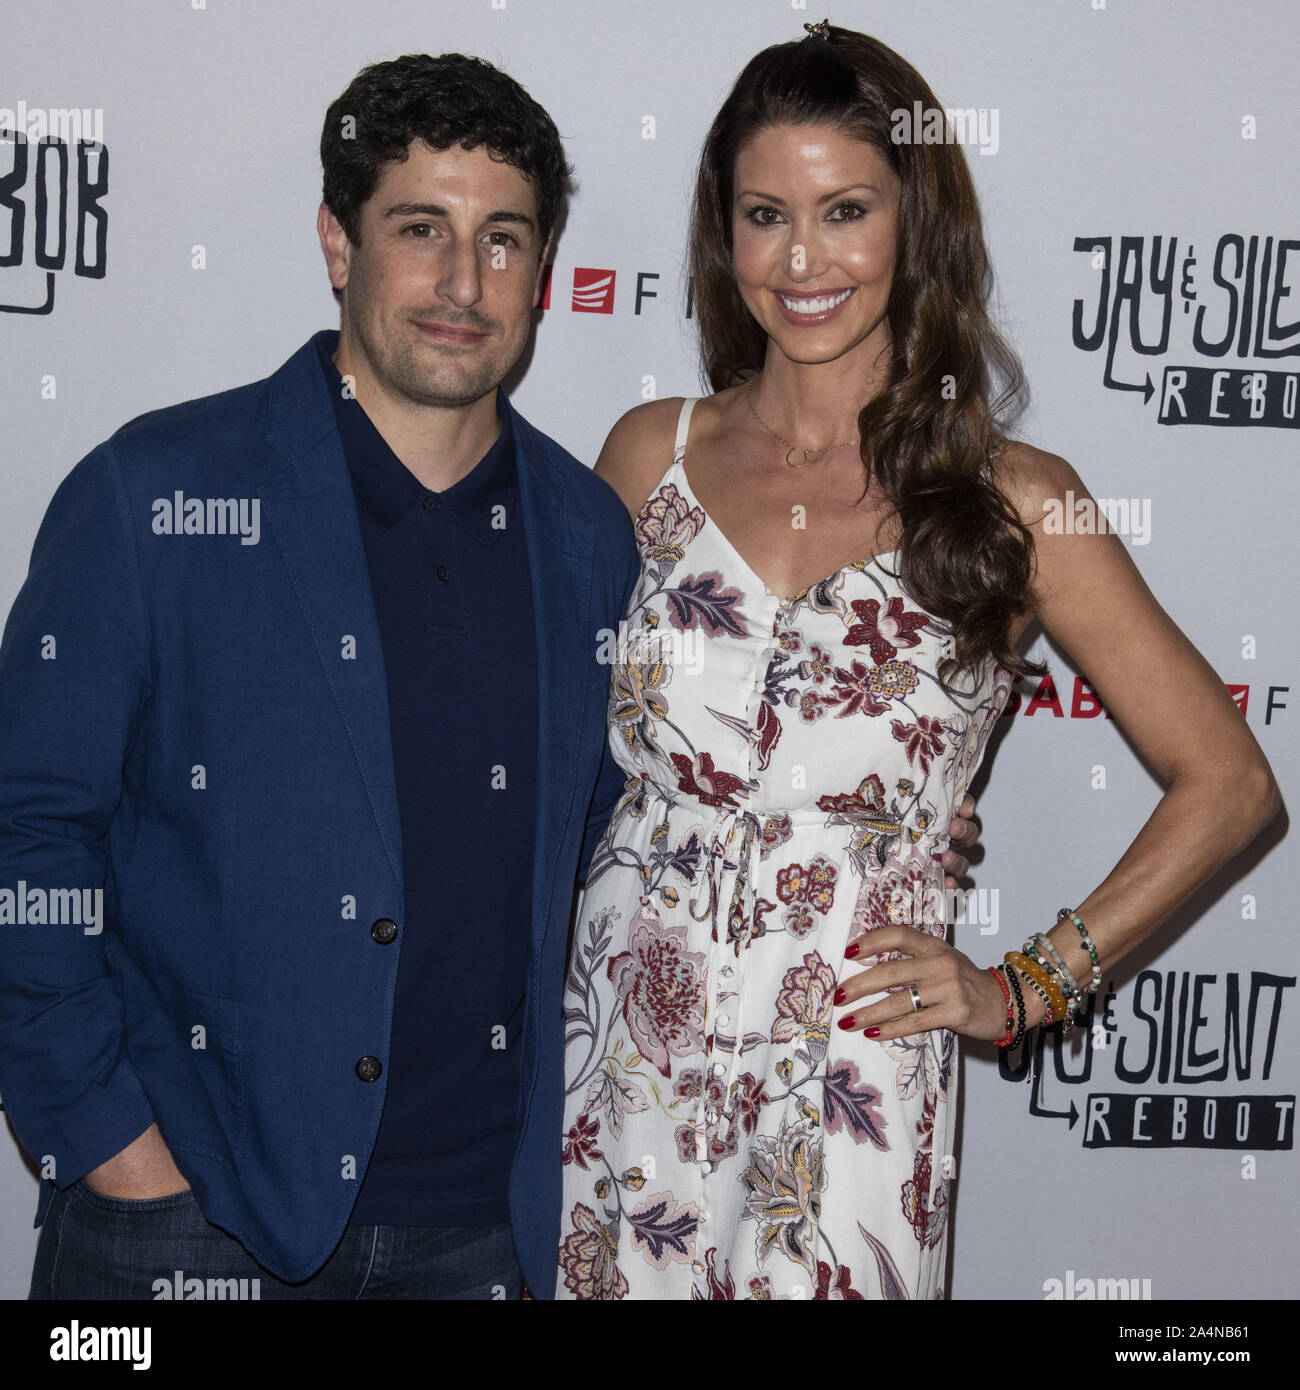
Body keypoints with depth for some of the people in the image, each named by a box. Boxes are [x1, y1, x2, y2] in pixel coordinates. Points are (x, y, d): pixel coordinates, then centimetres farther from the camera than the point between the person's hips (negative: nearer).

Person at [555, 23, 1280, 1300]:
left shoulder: (1011, 503, -5)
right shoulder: (650, 454, 2)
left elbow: (1226, 781, 1)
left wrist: (1025, 987, -2)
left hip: (844, 1095, -2)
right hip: (619, 1053, 2)